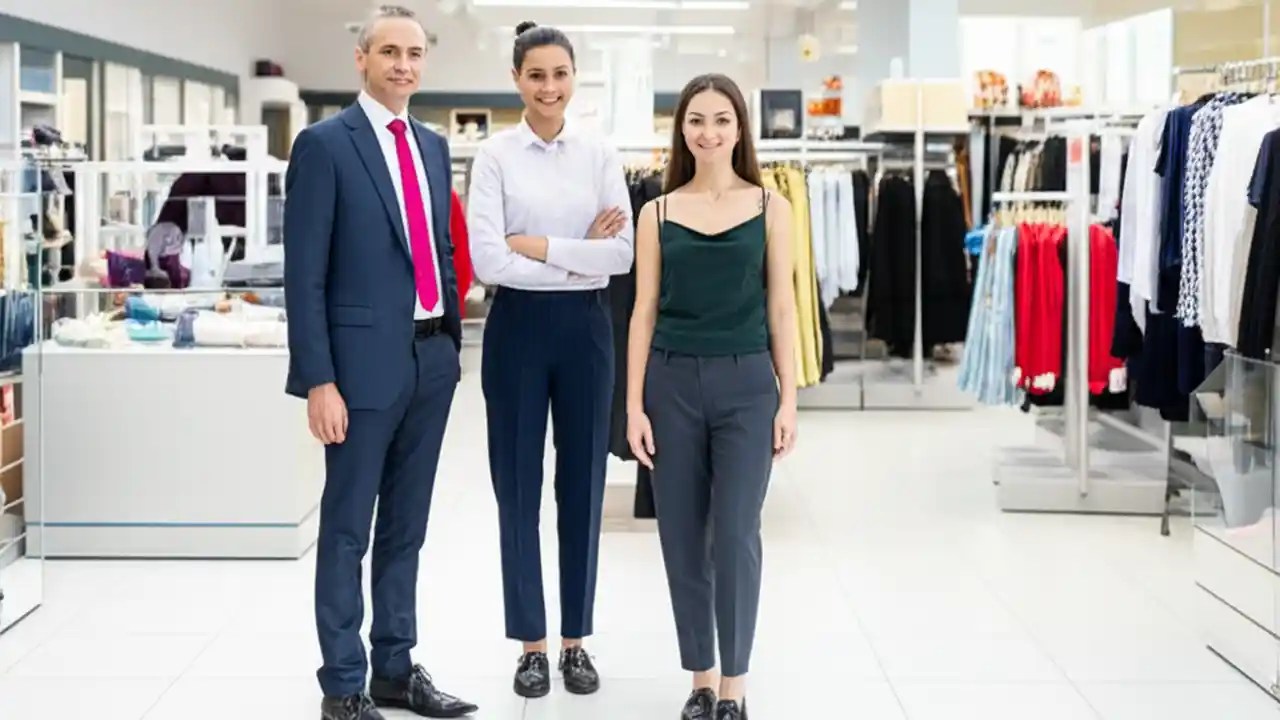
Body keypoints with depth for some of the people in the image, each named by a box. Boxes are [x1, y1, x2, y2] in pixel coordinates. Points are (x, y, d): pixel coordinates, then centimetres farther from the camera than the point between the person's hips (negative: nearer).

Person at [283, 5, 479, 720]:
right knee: (348, 530, 2)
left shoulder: (434, 146, 13)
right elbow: (305, 273, -11)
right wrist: (319, 379, -16)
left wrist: (454, 341, 14)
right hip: (366, 360, -6)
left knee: (406, 526, 14)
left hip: (432, 356, 7)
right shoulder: (325, 144, -8)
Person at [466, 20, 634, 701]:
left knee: (582, 483, 7)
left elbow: (623, 254, -6)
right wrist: (579, 254, -12)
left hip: (584, 325, 2)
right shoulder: (494, 155, -3)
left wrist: (539, 246, -13)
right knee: (519, 486, 4)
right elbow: (486, 259, -13)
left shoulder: (600, 155, 3)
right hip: (518, 326, -1)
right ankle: (532, 643, 16)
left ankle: (575, 641, 19)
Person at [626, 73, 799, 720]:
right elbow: (645, 311, 4)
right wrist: (634, 403, -1)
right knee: (683, 538, 6)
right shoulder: (657, 213, 5)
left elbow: (781, 308, 3)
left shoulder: (769, 207, 3)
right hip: (673, 383, 2)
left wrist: (789, 398, -2)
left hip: (746, 383, -1)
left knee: (736, 536, -5)